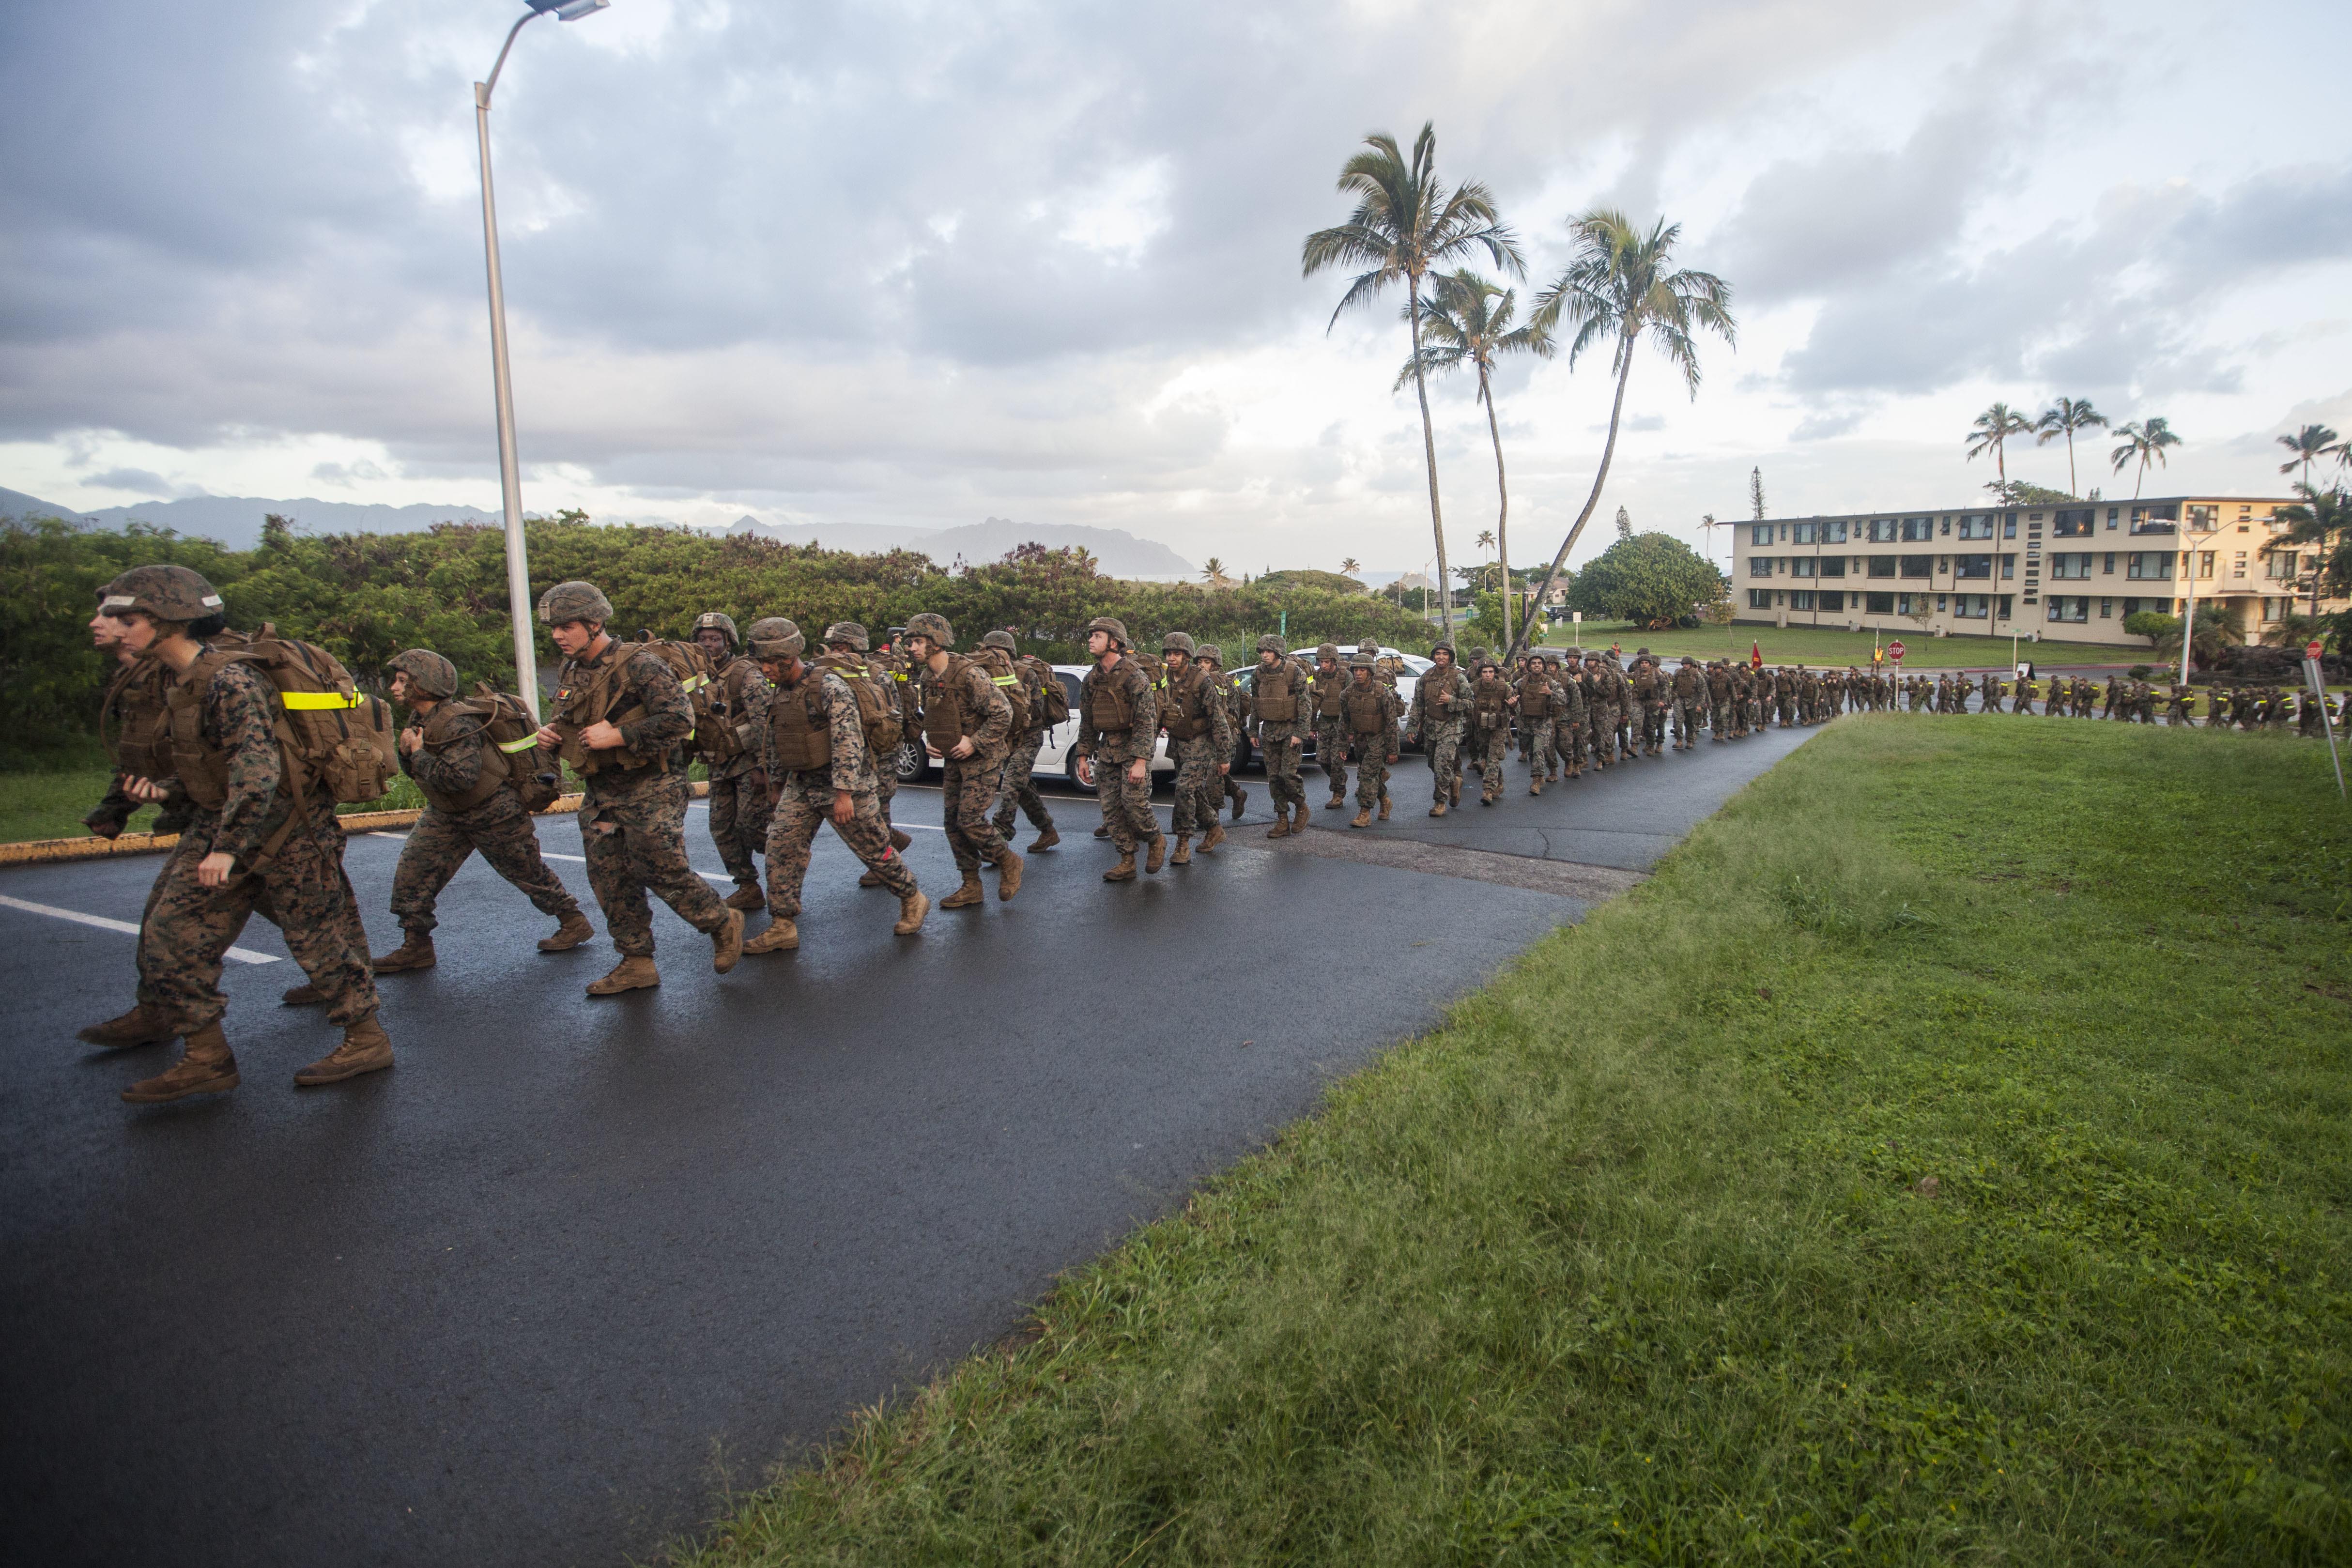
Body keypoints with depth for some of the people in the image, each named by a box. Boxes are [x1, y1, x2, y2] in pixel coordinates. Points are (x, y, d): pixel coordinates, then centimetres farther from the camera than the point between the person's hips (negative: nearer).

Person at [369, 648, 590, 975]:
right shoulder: (419, 719, 2)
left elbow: (460, 777, -37)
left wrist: (418, 754, -25)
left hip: (495, 813, -9)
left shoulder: (458, 722, -27)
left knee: (528, 873, 5)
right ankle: (416, 948, 8)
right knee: (412, 869, 0)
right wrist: (407, 753, -10)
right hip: (446, 813, 9)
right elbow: (416, 771, 12)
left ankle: (574, 924, 23)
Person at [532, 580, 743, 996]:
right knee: (610, 880, 8)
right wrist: (552, 731, 2)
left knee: (663, 872, -5)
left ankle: (724, 925, 18)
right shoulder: (570, 673, 10)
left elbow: (681, 717, -23)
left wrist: (616, 735, -24)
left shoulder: (639, 665, -16)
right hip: (600, 793, 8)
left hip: (649, 790, -8)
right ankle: (637, 964, 19)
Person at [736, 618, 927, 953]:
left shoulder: (829, 685, -19)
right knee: (781, 848, -3)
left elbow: (848, 740, -24)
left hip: (844, 786, -7)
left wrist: (844, 793, -27)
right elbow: (773, 744, 20)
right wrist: (779, 785, 25)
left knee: (875, 850, 3)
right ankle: (783, 927, 3)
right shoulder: (776, 693, 7)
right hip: (801, 786, 7)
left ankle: (913, 901, 23)